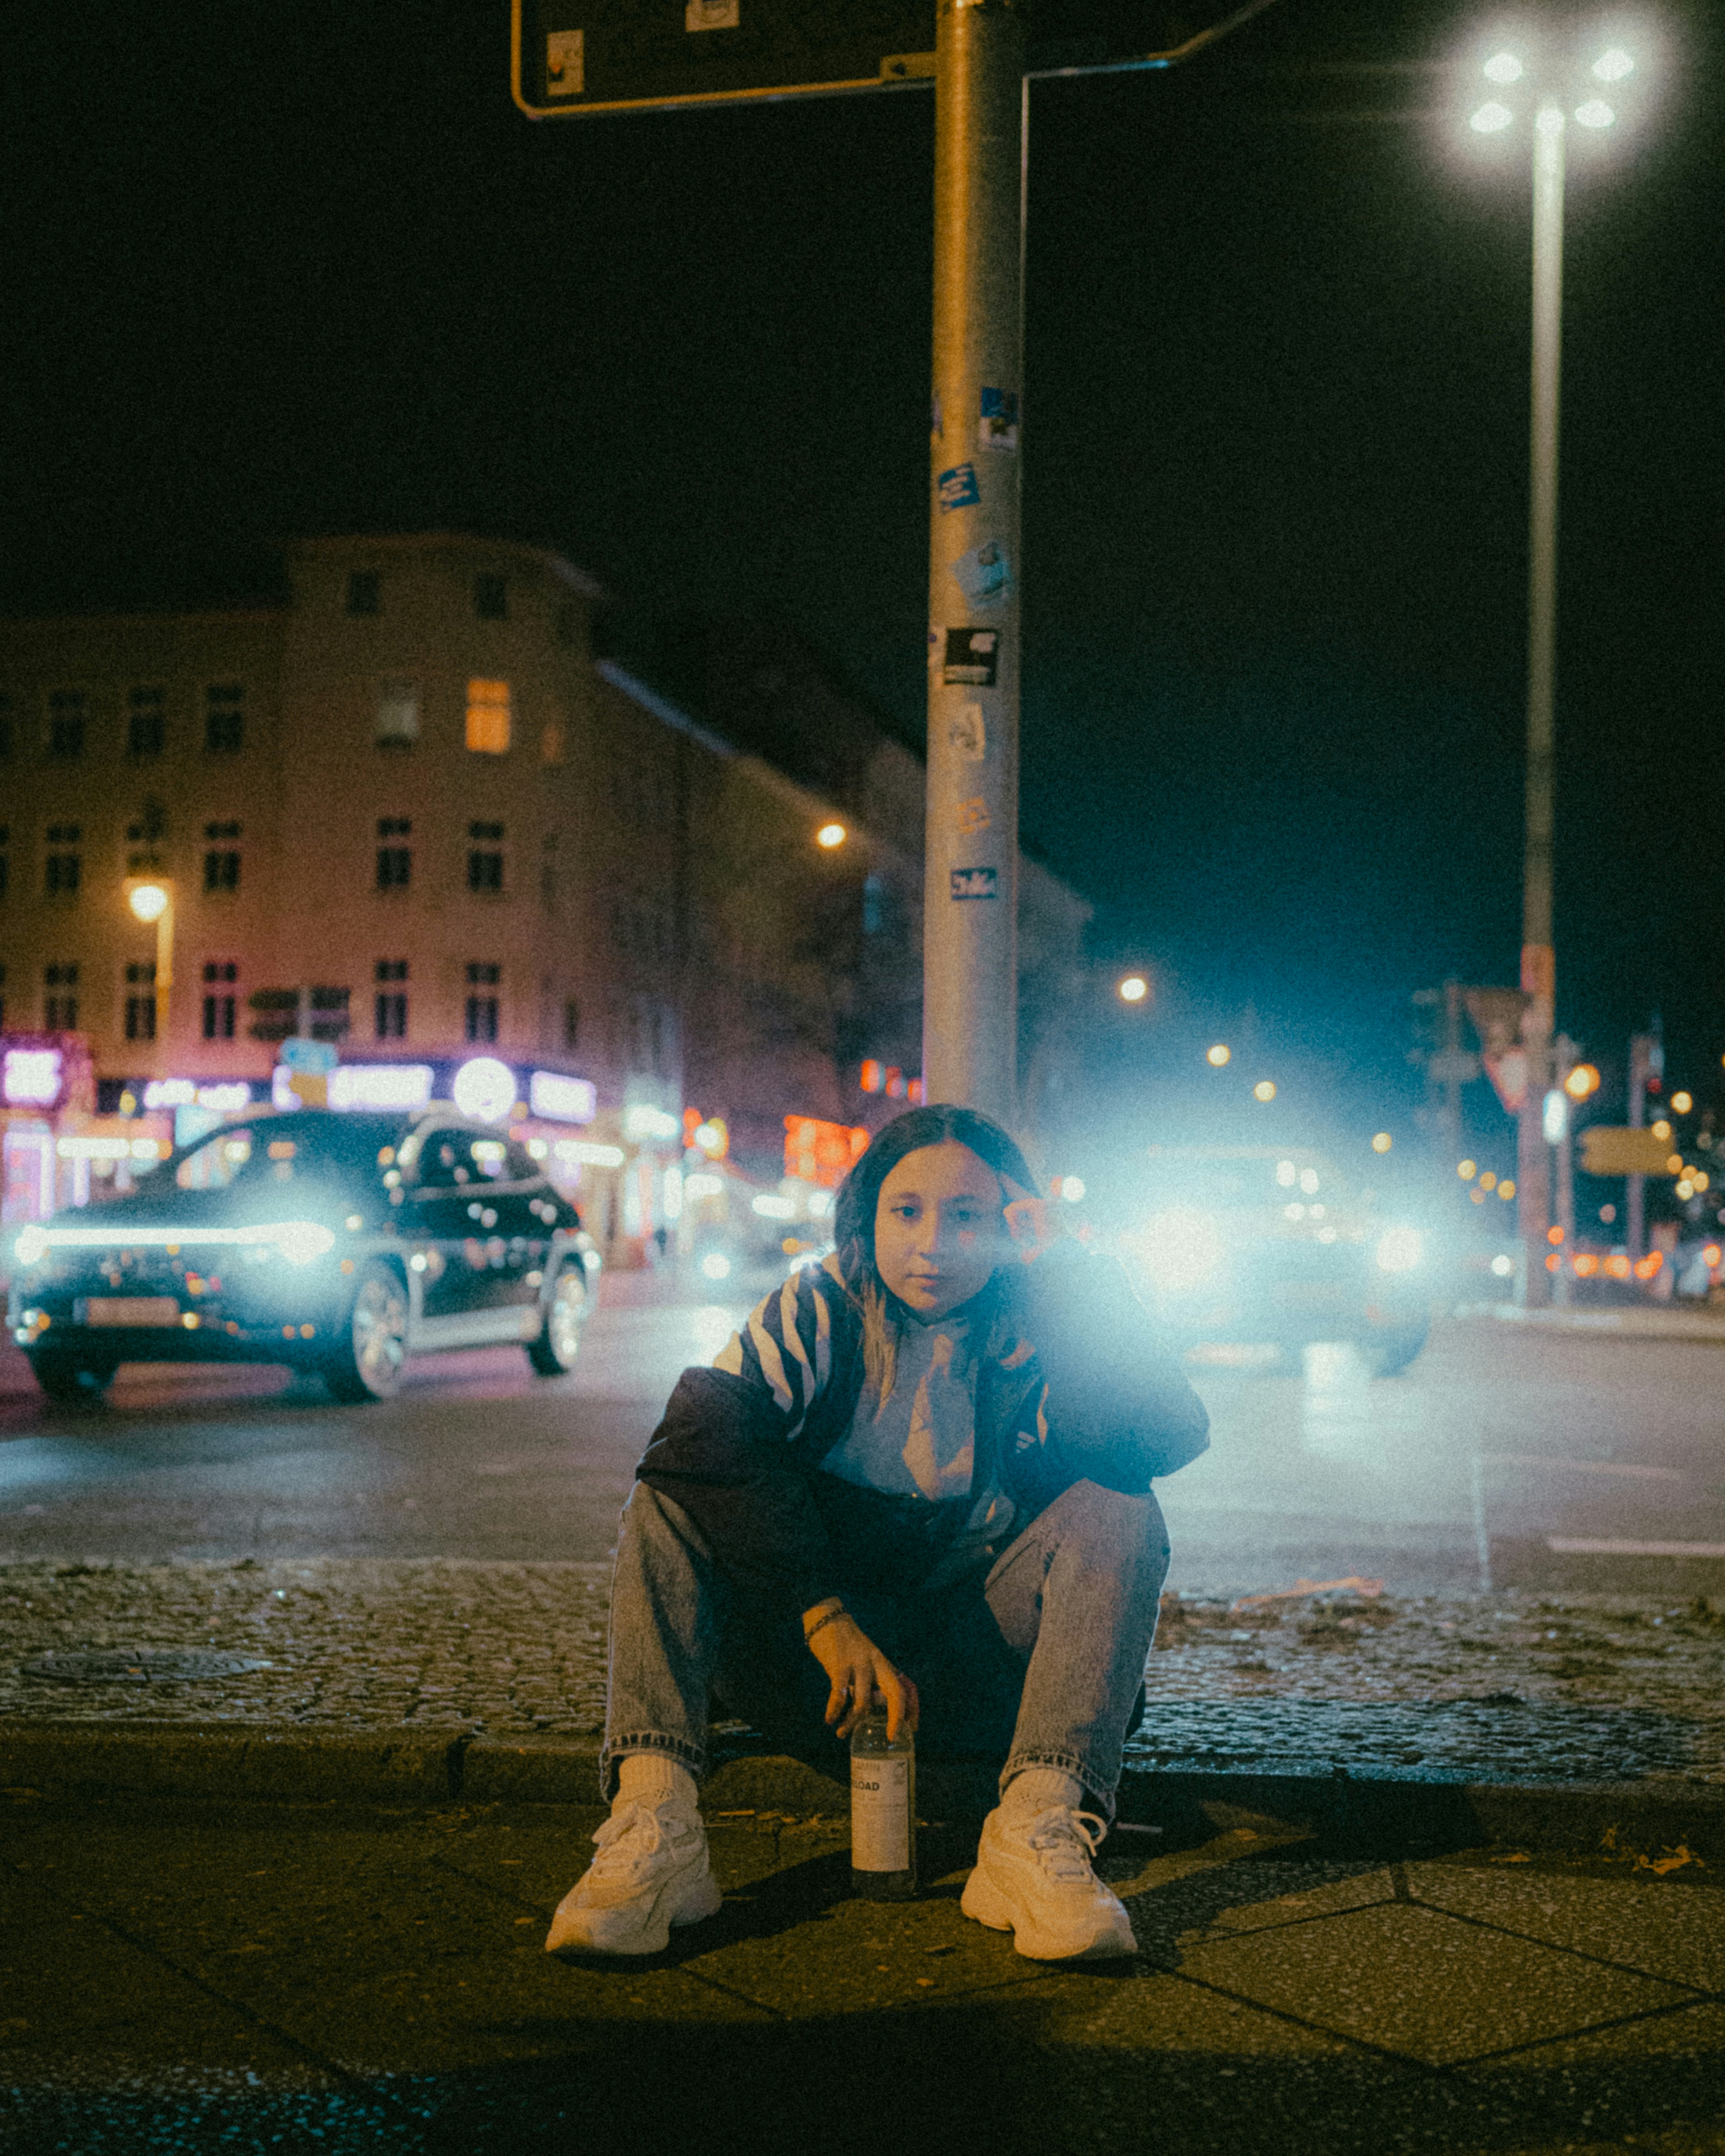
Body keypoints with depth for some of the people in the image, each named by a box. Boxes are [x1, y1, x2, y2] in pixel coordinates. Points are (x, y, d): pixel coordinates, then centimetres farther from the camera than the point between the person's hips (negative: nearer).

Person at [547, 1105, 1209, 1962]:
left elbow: (1173, 1439, -22)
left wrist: (1065, 1279, -26)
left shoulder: (1039, 1327, -3)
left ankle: (1039, 1829, -38)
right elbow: (703, 1434, -23)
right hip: (807, 1659, 0)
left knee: (1116, 1509, -22)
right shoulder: (817, 1311, -4)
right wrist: (825, 1617, -30)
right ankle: (651, 1830, -35)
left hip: (976, 1675, 0)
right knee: (676, 1488, -20)